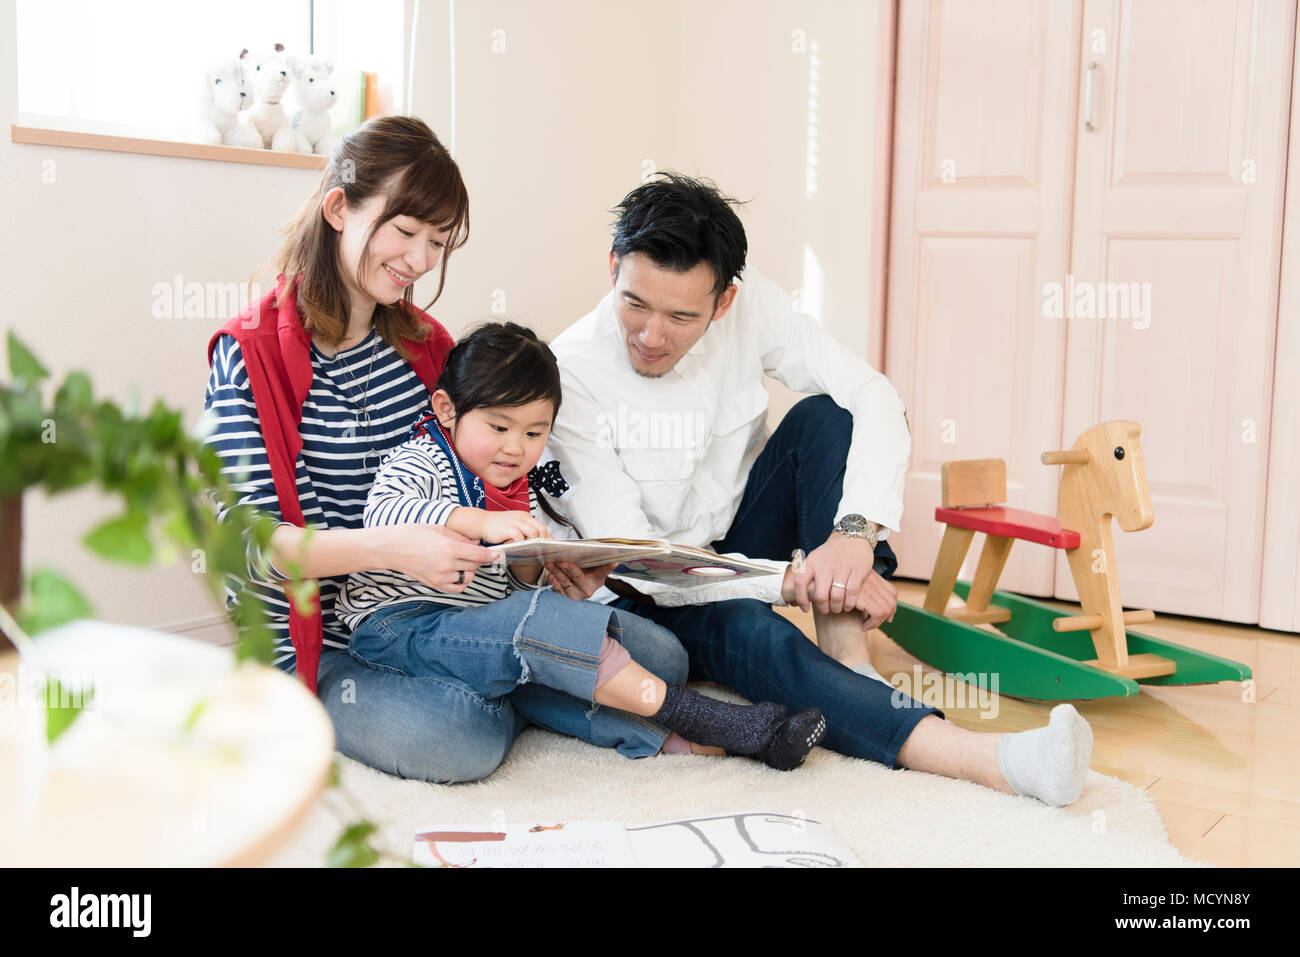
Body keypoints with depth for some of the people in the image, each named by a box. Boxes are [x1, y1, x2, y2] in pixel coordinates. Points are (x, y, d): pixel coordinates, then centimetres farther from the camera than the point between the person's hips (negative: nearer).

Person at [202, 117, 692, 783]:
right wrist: (389, 547, -34)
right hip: (320, 646, -5)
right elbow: (253, 540, -17)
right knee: (461, 738, -33)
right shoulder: (252, 355, -9)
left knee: (658, 655, -10)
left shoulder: (424, 344, 10)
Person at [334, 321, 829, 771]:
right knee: (542, 621, -29)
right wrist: (481, 522, -38)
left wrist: (529, 566, -7)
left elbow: (522, 587, 18)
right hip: (397, 627, -8)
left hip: (478, 631, 8)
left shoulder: (519, 490, 17)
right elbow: (380, 514, -27)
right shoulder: (421, 460, -5)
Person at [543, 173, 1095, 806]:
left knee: (824, 417, -21)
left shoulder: (747, 303, -14)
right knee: (756, 634, -37)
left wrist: (856, 532, -36)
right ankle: (988, 760, -50)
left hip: (742, 537, 5)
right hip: (656, 594, -4)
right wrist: (793, 581, -34)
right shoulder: (569, 377, -25)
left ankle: (847, 661, -26)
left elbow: (873, 396, -18)